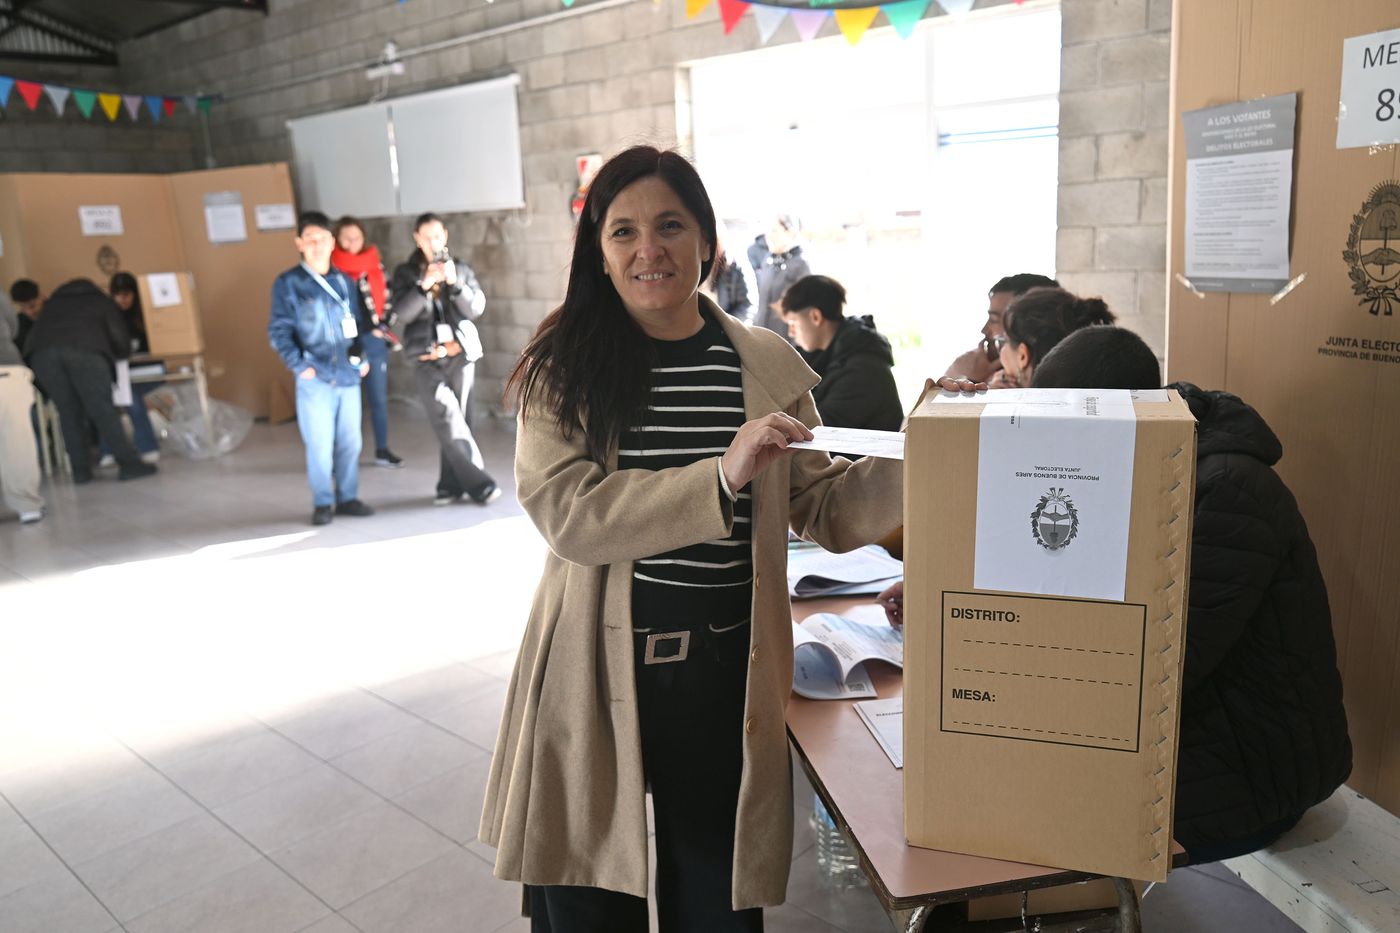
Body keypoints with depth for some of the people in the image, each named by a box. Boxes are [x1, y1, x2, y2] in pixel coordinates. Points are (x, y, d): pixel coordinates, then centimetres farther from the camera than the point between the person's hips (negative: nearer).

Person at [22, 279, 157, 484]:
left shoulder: (53, 302, 39)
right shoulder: (103, 302, 30)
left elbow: (35, 336, 38)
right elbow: (122, 345, 22)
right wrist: (109, 356, 43)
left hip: (42, 352, 3)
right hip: (85, 350, -3)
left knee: (68, 411, 8)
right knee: (102, 409, -4)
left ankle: (81, 469, 4)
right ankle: (129, 463, -8)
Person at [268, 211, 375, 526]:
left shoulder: (344, 281, 12)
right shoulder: (288, 283, -1)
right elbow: (278, 331, -3)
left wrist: (362, 359, 10)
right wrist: (299, 366, -11)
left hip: (348, 376, 4)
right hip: (315, 379, -4)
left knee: (350, 442, 8)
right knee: (320, 445, -2)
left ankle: (347, 498, 21)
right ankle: (322, 503, 12)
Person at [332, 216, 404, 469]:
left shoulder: (375, 264, 10)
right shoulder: (331, 269, -5)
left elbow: (386, 296, 17)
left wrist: (382, 325, 6)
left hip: (374, 340, 4)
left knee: (379, 397, 8)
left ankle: (382, 450, 18)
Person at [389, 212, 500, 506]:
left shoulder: (461, 269, 9)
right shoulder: (406, 272, 6)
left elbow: (476, 308, -2)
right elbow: (402, 313, -7)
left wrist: (455, 282, -17)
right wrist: (424, 285, -20)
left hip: (460, 355, 2)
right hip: (426, 360, -1)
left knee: (456, 421, 4)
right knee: (450, 423, -10)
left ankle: (452, 484, 15)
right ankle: (478, 483, -5)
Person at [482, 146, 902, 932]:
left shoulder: (768, 366, 2)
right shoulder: (564, 368, -4)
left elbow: (827, 512, 4)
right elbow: (569, 513, -16)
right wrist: (722, 478, -26)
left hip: (727, 677, 2)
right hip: (598, 677, -1)